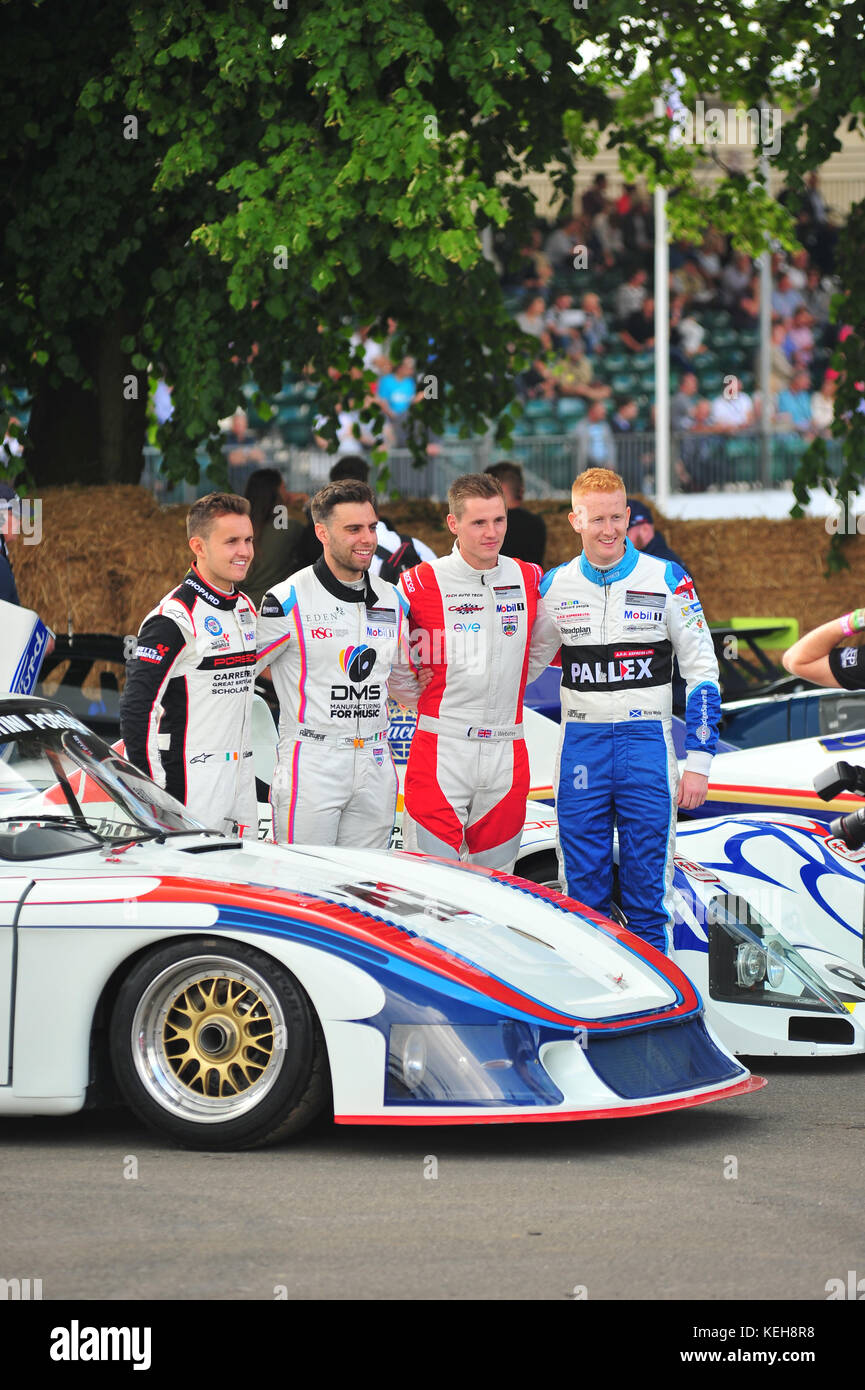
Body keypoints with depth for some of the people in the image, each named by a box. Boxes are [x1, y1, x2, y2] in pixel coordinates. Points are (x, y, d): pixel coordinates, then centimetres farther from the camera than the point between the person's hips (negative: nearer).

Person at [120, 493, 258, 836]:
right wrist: (153, 791, -18)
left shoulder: (247, 608, 13)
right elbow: (135, 708, -17)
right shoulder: (175, 618, -13)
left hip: (241, 776, 8)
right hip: (193, 779, -8)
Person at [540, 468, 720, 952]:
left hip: (646, 740, -2)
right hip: (581, 745, 2)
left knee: (647, 885, -1)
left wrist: (699, 760, -5)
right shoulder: (553, 587, 6)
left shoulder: (668, 581, -1)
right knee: (584, 885, 4)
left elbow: (703, 672, 0)